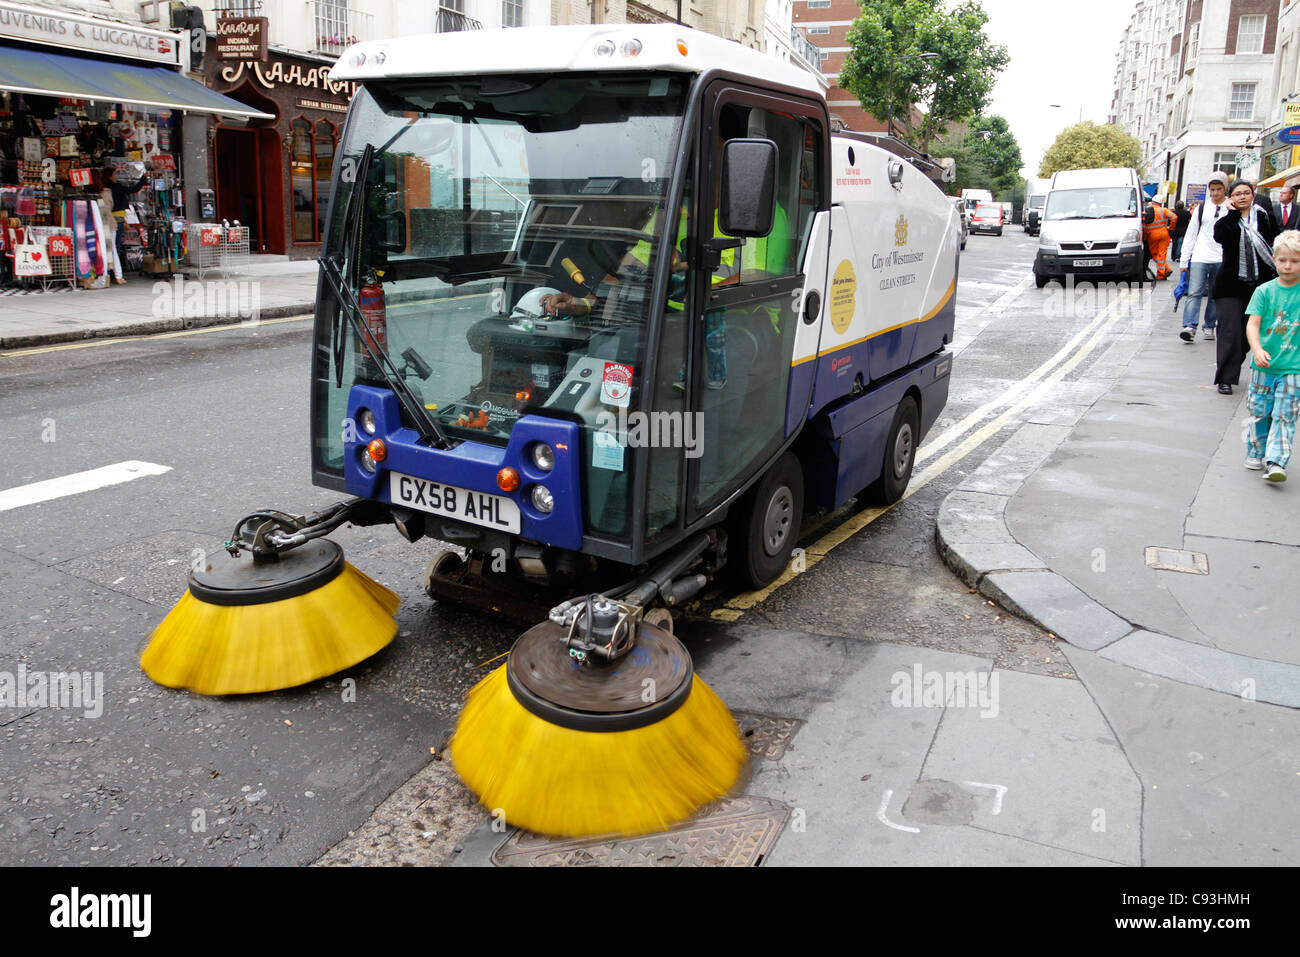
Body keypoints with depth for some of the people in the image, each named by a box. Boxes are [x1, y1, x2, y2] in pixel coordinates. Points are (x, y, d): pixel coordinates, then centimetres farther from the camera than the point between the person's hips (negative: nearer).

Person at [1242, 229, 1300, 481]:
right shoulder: (1265, 291, 0)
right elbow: (1253, 324, -7)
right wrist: (1257, 350, -21)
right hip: (1263, 365, 1)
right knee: (1259, 411, 10)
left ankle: (1276, 462, -6)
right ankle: (1256, 454, 26)